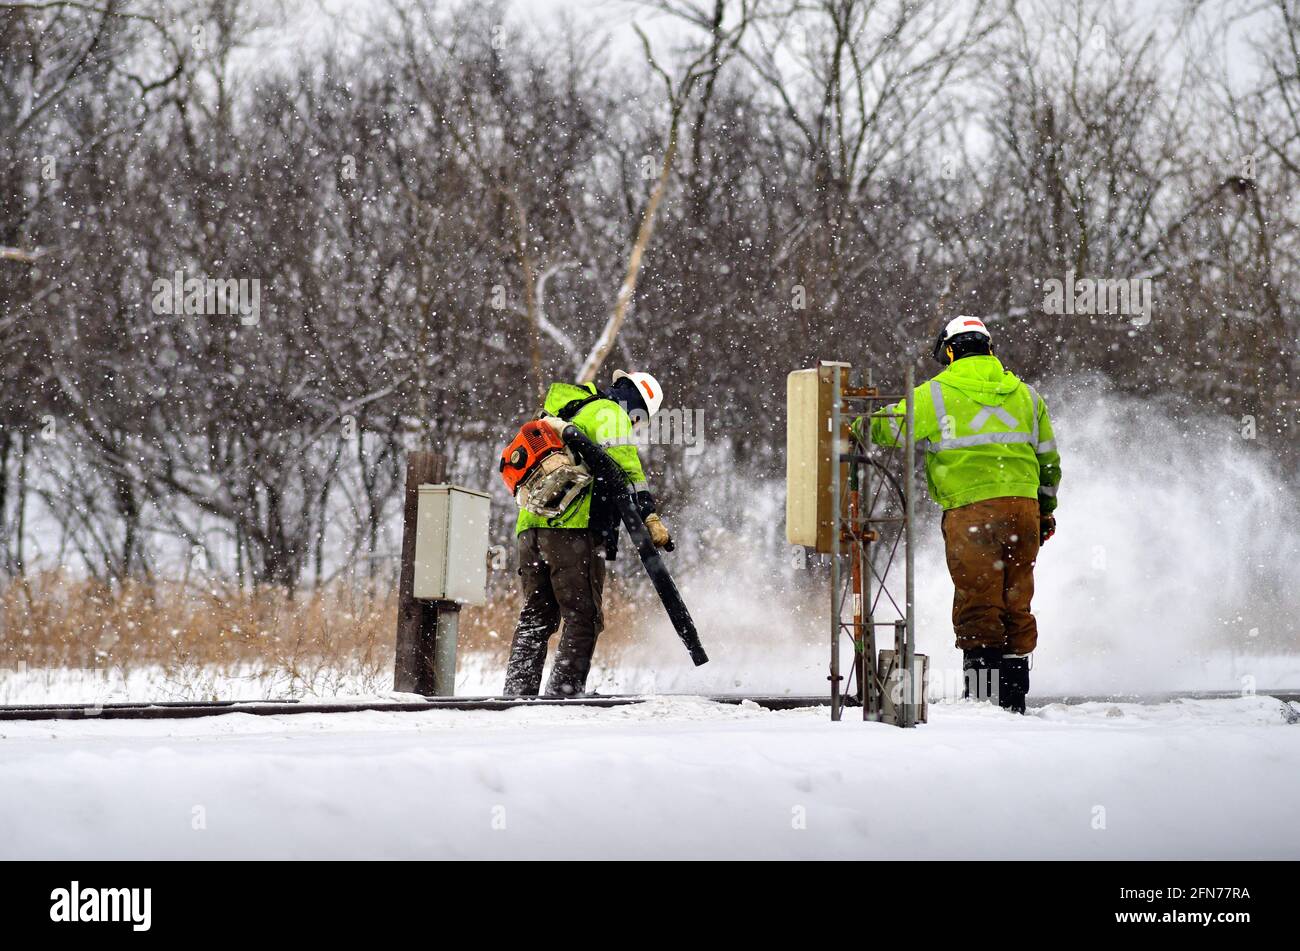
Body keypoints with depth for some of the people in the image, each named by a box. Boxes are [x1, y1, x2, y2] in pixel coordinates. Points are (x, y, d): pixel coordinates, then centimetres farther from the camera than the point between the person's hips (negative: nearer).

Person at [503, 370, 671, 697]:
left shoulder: (560, 415, 30)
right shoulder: (609, 413, 3)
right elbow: (625, 467, -11)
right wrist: (650, 518, -13)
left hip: (529, 525, 8)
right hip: (573, 526, -8)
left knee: (535, 616, 12)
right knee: (584, 617, -5)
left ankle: (518, 689, 7)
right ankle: (565, 689, -14)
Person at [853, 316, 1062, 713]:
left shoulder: (936, 393, 0)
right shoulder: (1025, 393, 15)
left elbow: (890, 427, 4)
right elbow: (1049, 462, 19)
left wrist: (857, 427, 24)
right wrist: (1045, 512, 29)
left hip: (970, 510, -5)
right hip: (1023, 505, 5)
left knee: (977, 606, -1)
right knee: (1016, 605, 10)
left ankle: (983, 697, -4)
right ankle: (1015, 699, 13)